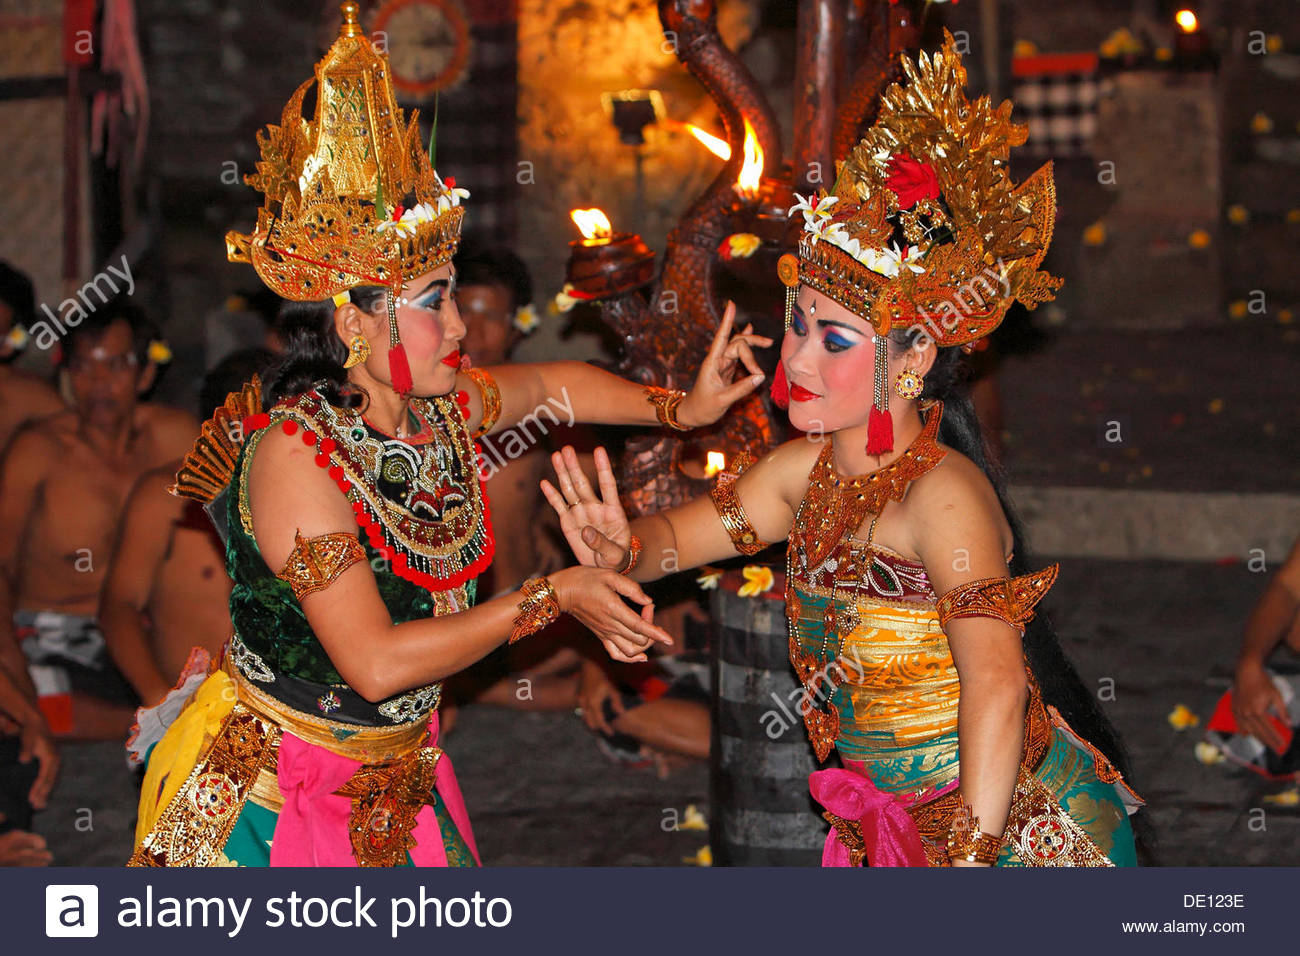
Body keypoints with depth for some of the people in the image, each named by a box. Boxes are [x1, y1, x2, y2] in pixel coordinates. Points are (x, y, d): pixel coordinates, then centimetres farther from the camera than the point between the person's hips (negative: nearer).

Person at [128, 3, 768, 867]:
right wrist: (554, 596, -26)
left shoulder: (438, 411, -4)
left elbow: (556, 383, 20)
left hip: (395, 780, 7)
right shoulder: (292, 456, -26)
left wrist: (680, 409, 9)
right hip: (271, 791, -7)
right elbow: (376, 662, -31)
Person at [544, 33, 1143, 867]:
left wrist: (968, 861, -42)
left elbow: (995, 686, -34)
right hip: (893, 829, 7)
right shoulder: (808, 469, -1)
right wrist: (622, 551, -11)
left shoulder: (945, 496, -25)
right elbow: (679, 532, 12)